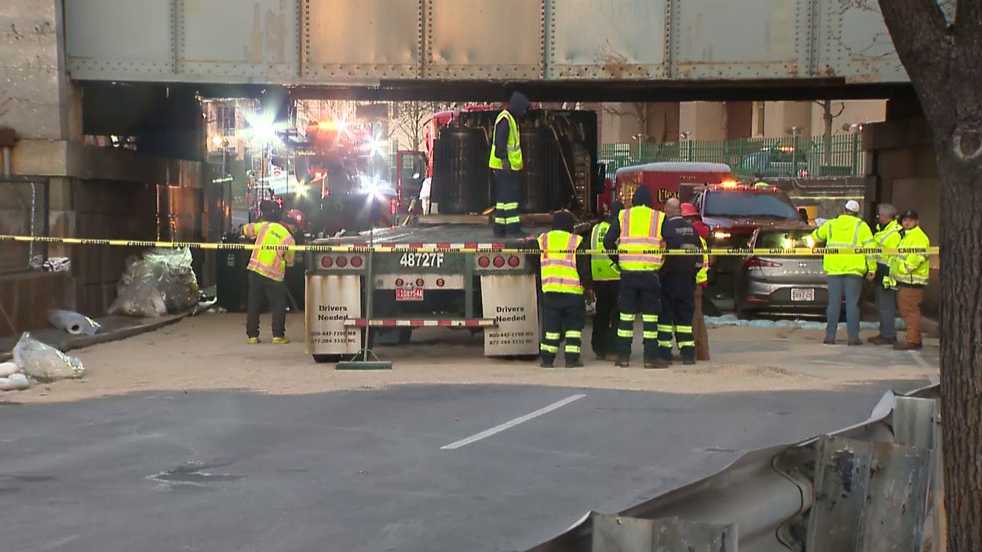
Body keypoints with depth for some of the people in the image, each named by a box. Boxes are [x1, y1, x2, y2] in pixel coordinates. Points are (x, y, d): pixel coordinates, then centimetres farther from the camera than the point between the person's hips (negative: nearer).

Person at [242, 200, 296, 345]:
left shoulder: (264, 226, 2)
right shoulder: (288, 238, 0)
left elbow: (245, 229, 6)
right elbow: (290, 260, 5)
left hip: (255, 270, 2)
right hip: (274, 275, -2)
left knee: (254, 305, 10)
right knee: (279, 306, 10)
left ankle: (252, 335, 11)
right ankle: (278, 336, 5)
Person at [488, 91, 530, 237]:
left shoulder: (510, 118, 20)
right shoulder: (504, 118, -14)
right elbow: (500, 141, -22)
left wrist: (520, 160, 29)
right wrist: (504, 160, -27)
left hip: (509, 166, 10)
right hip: (505, 166, -10)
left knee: (503, 197, 10)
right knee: (510, 196, -11)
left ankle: (499, 228, 13)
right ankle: (513, 228, -12)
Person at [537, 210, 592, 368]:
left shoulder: (542, 240, 6)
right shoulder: (577, 242, -5)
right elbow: (584, 269, -4)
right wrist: (588, 287, 8)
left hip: (549, 291, 3)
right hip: (573, 291, -3)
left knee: (550, 325, 9)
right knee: (573, 325, 7)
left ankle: (547, 359, 6)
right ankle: (572, 359, 2)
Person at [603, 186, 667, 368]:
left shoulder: (622, 216, 6)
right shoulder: (659, 218, 3)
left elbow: (608, 241, 3)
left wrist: (617, 261, 16)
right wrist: (663, 261, 16)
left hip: (628, 273, 2)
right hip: (650, 273, -2)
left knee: (626, 315, 8)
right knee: (650, 315, 3)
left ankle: (623, 356, 9)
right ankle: (651, 357, 2)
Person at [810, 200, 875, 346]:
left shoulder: (831, 224, 12)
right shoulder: (861, 226, 4)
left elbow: (816, 236, 26)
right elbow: (870, 247, -2)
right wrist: (872, 268, 0)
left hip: (834, 268, 2)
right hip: (853, 268, -2)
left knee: (834, 303, 4)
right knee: (852, 303, 0)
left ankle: (830, 335, 4)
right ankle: (853, 336, -2)